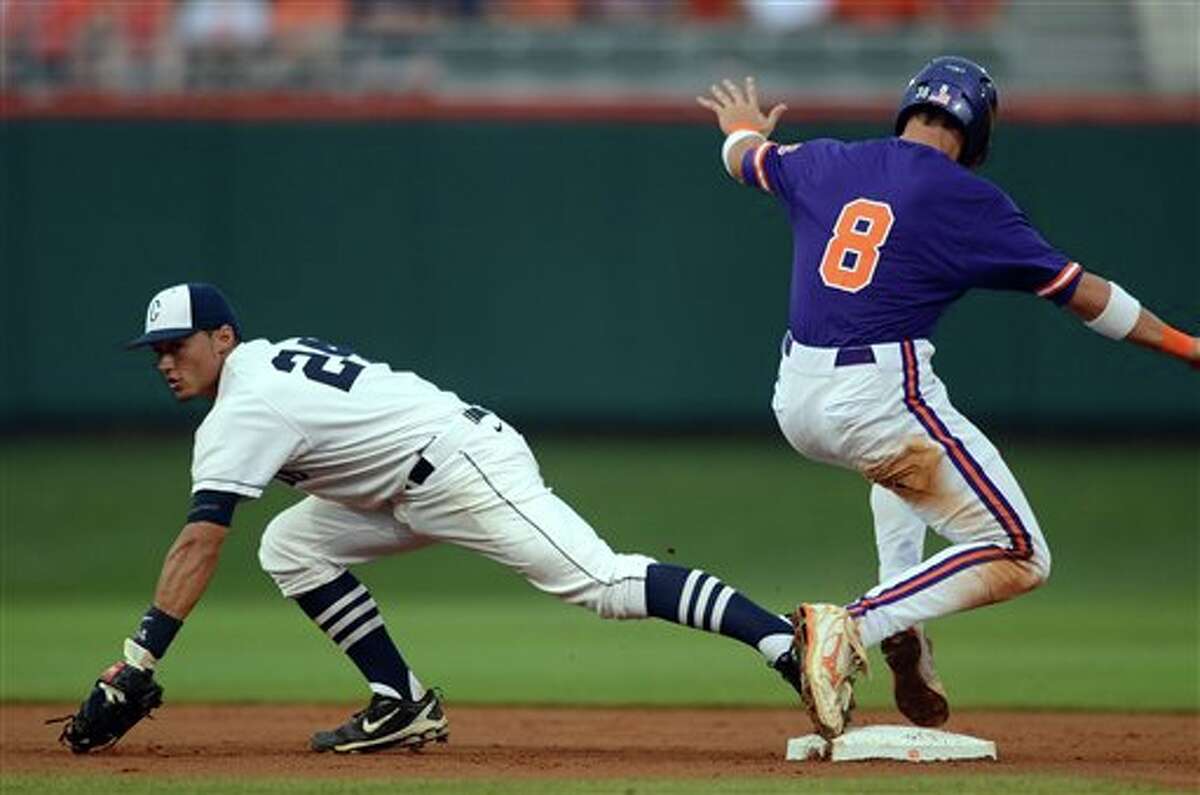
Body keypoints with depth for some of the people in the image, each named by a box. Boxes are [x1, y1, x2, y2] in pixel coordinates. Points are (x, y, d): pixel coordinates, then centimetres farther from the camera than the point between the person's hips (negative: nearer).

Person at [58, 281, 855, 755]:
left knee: (604, 582, -21)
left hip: (467, 469, -10)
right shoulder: (280, 356, 15)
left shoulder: (244, 411, -13)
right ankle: (404, 703, 7)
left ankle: (788, 640, -32)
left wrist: (136, 664, -22)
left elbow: (200, 544, -20)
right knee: (291, 546, 11)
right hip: (417, 486, 10)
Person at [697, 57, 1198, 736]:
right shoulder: (967, 200, -3)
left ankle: (903, 633, 24)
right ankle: (854, 628, -19)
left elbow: (747, 158, 34)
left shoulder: (823, 164, 11)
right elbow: (1078, 290, 2)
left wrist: (745, 128, 59)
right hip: (881, 399, -7)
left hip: (796, 402, 7)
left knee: (899, 449, 41)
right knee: (1019, 559, -2)